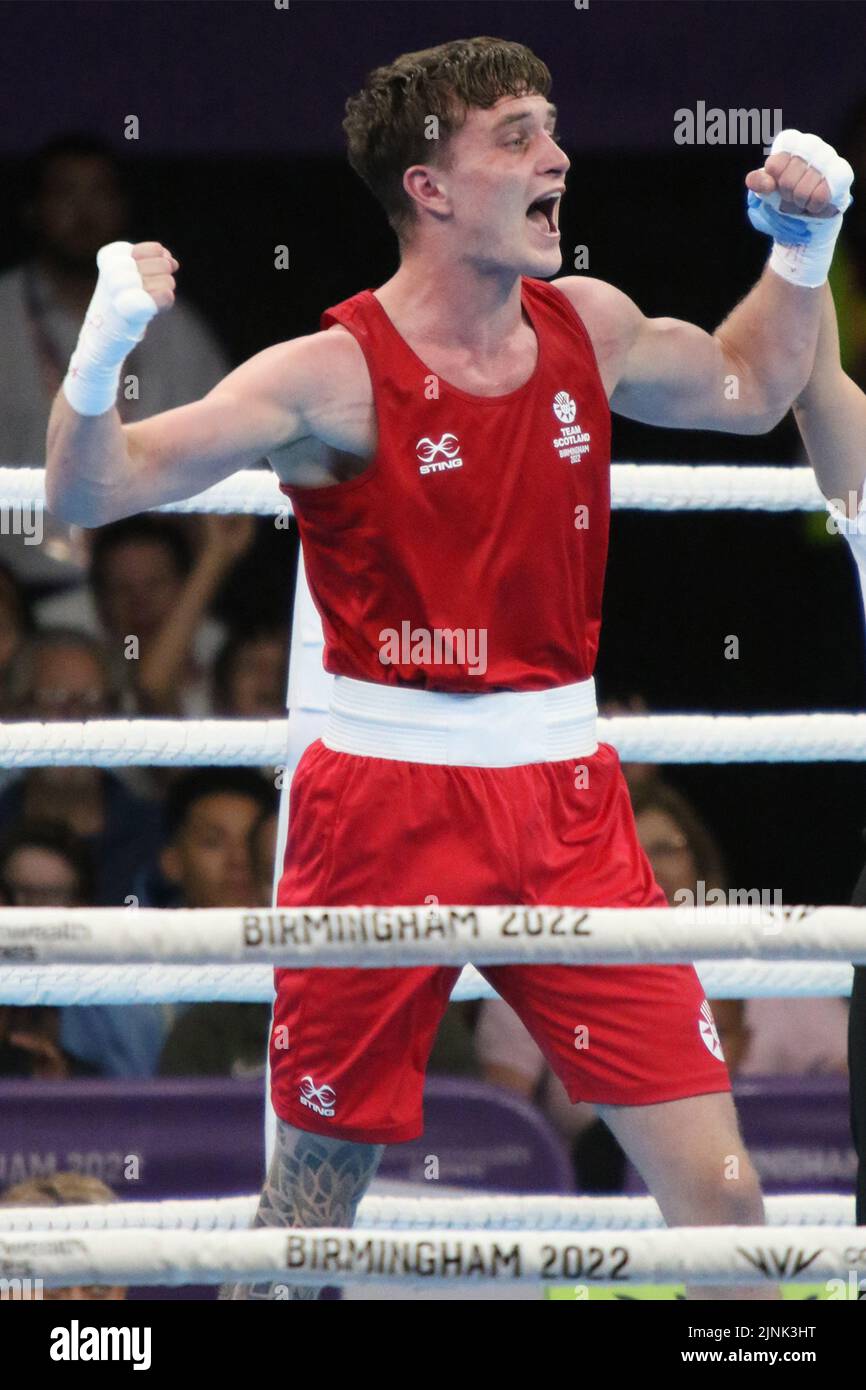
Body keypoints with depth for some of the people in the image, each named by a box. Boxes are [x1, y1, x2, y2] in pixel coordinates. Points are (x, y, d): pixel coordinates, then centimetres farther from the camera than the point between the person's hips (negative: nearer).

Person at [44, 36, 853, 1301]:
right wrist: (102, 352, -31)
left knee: (716, 1189, -4)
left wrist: (806, 246, 16)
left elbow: (744, 391, 28)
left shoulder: (590, 330, 6)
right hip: (390, 804, -4)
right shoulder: (335, 376, -11)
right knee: (313, 1196, 6)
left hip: (569, 811, 4)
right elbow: (94, 491, -14)